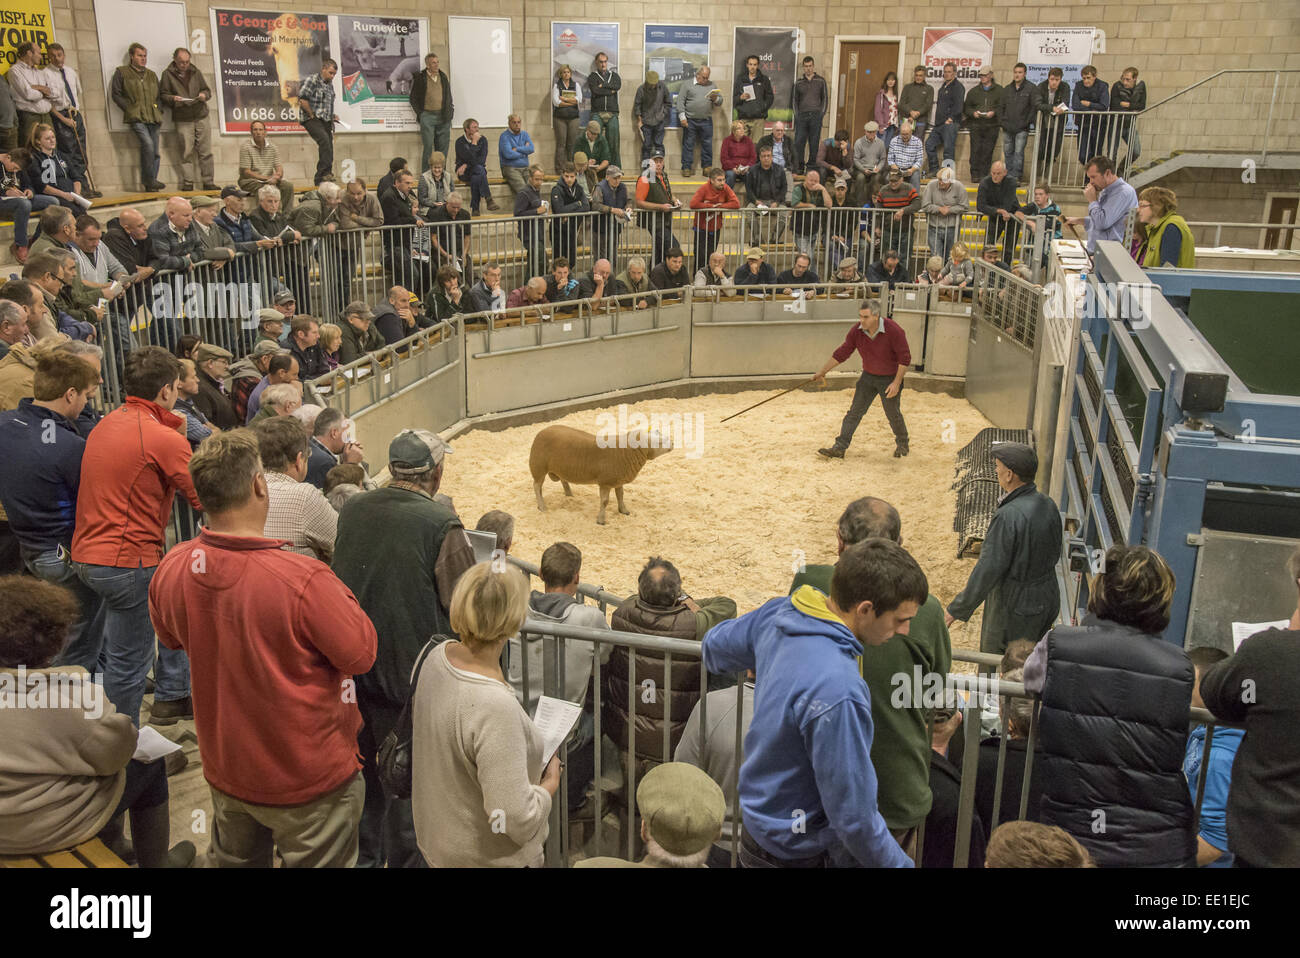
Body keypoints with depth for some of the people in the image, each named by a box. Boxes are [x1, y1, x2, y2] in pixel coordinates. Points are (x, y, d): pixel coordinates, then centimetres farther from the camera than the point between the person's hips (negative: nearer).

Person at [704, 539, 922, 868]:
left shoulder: (779, 612, -12)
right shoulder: (837, 693, -37)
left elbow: (715, 646, 10)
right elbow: (854, 817, -28)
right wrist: (899, 863, -13)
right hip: (794, 853, -8)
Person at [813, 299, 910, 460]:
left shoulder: (894, 330, -24)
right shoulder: (857, 331, -12)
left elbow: (905, 359, -17)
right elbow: (841, 353, -2)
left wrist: (896, 383, -20)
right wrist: (822, 372, -1)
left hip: (890, 378, -4)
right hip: (868, 376, 4)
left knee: (893, 414, 7)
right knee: (855, 411, -1)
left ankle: (902, 444, 34)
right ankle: (839, 448, 0)